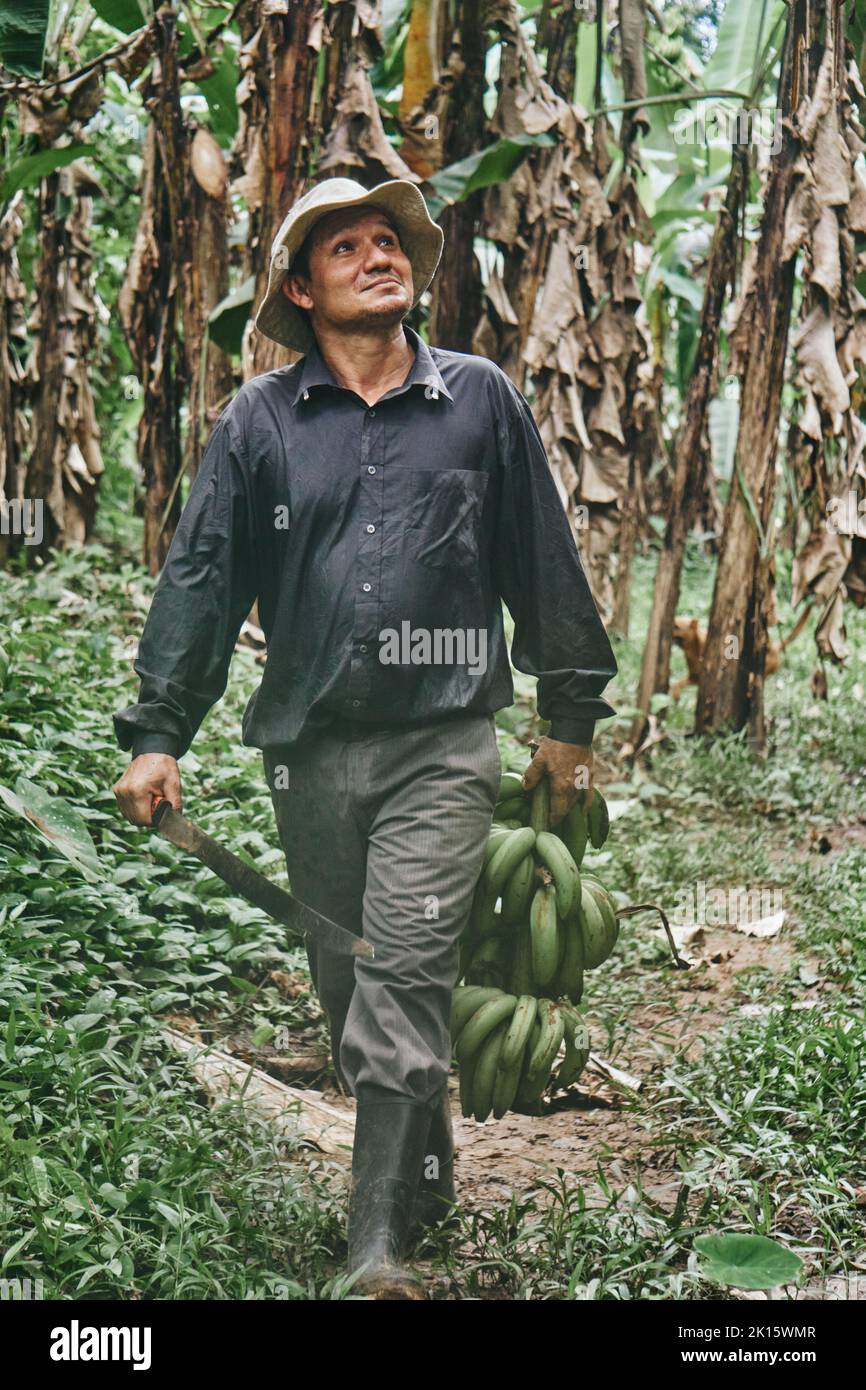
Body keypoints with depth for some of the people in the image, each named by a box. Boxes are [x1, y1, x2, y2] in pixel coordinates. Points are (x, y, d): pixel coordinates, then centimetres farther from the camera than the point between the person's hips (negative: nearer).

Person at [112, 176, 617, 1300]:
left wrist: (572, 718, 13)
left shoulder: (482, 400, 6)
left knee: (406, 975, -11)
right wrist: (158, 733, -2)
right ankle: (425, 1177, 31)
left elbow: (543, 566, 11)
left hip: (443, 743, -2)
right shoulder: (261, 421, 5)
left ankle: (380, 1244, -8)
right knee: (342, 985, 11)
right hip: (309, 751, 2)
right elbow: (200, 576, 5)